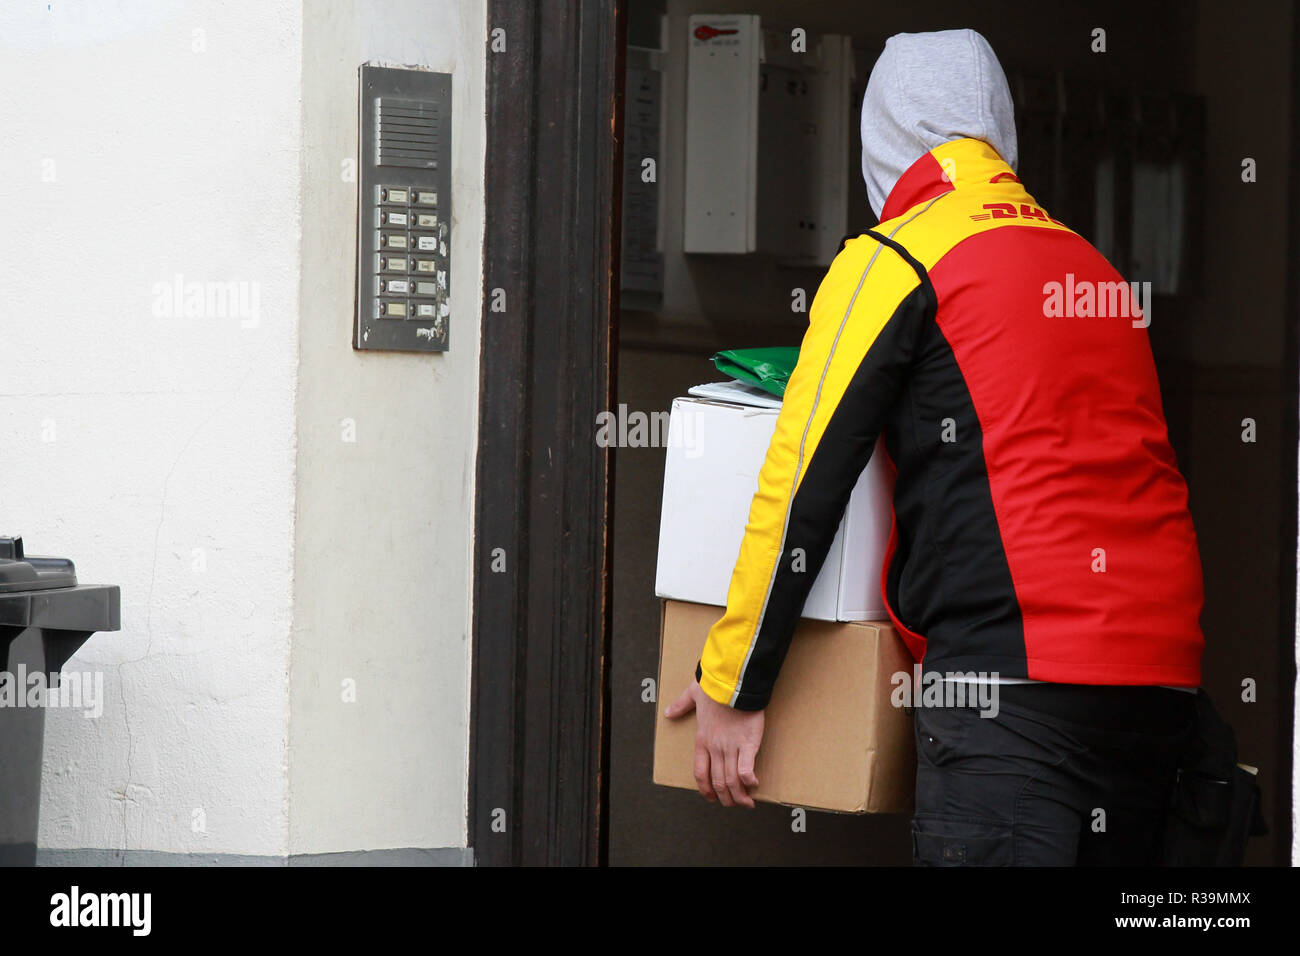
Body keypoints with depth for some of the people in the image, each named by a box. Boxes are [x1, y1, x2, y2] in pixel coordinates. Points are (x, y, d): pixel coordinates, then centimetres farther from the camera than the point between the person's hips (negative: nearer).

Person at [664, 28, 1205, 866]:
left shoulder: (892, 260, 2)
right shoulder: (1088, 261, 22)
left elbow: (803, 484, -2)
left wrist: (733, 687, 5)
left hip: (1016, 675, -7)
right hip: (1162, 680, 7)